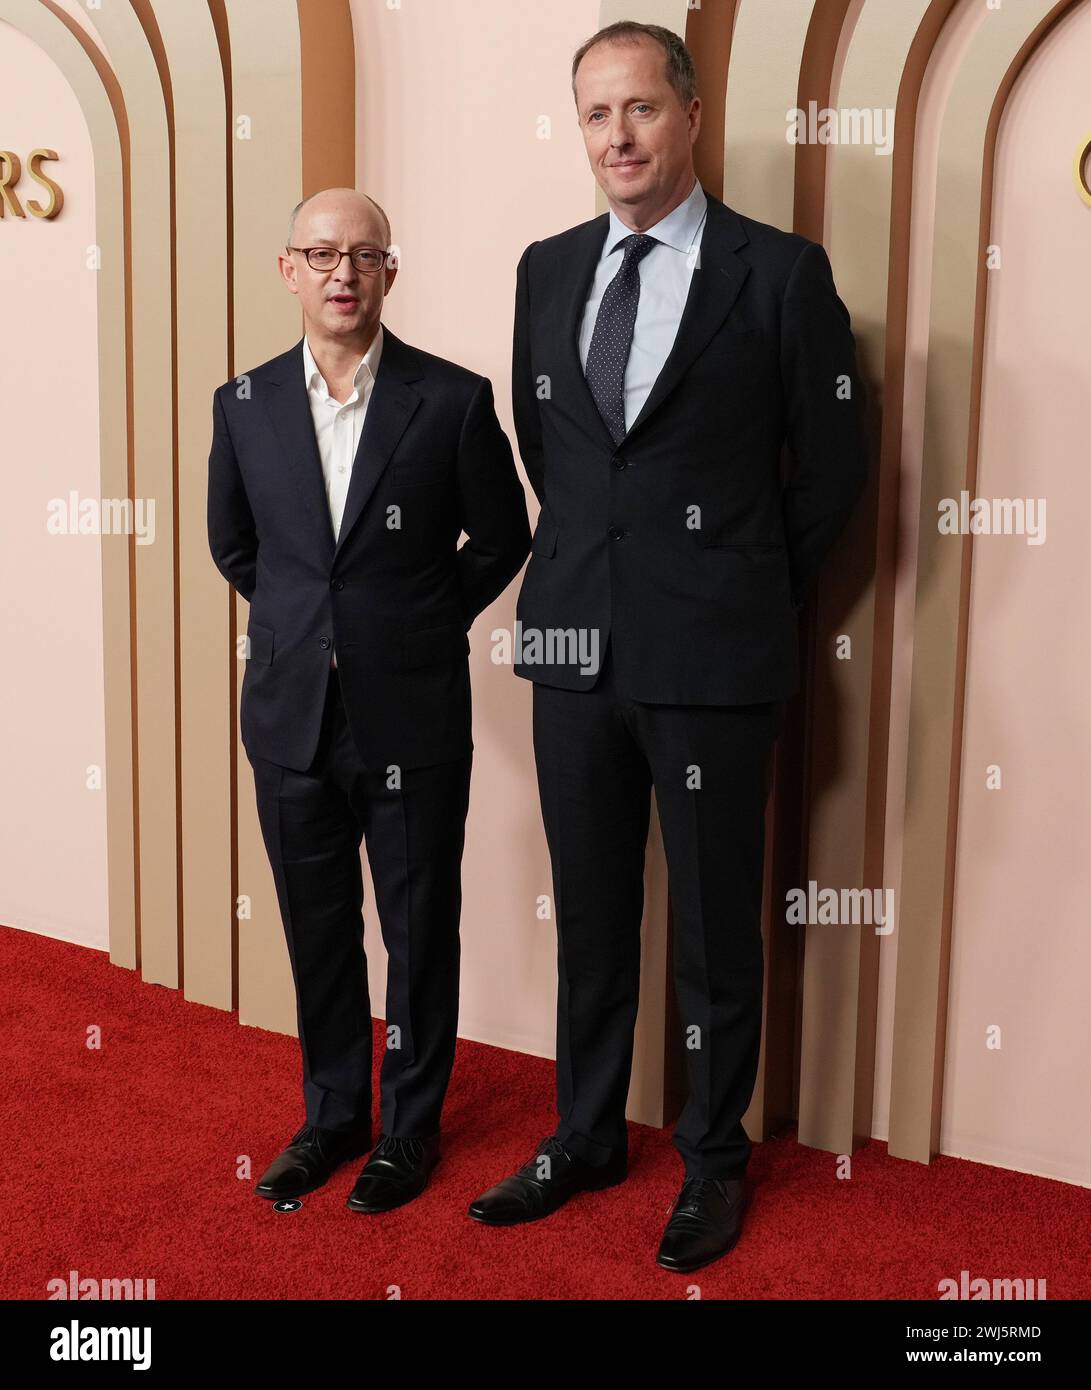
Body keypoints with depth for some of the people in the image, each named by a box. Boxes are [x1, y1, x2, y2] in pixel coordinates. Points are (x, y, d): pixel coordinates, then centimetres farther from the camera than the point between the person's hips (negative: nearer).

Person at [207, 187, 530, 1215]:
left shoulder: (453, 399, -8)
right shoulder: (245, 404, 1)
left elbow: (501, 538, 4)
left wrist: (425, 623, 5)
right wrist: (306, 624, 12)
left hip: (414, 717, -2)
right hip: (291, 715, 3)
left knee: (420, 932, 10)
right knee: (318, 932, 15)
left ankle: (411, 1123, 29)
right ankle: (333, 1112, 34)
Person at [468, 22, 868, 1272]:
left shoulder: (779, 271, -5)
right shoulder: (548, 270, 9)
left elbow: (834, 461, 1)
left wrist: (758, 596, 4)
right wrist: (596, 553, 14)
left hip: (711, 657, -4)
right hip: (576, 644, 4)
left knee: (717, 930, 8)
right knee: (589, 918, 15)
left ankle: (715, 1158, 27)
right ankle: (584, 1141, 32)